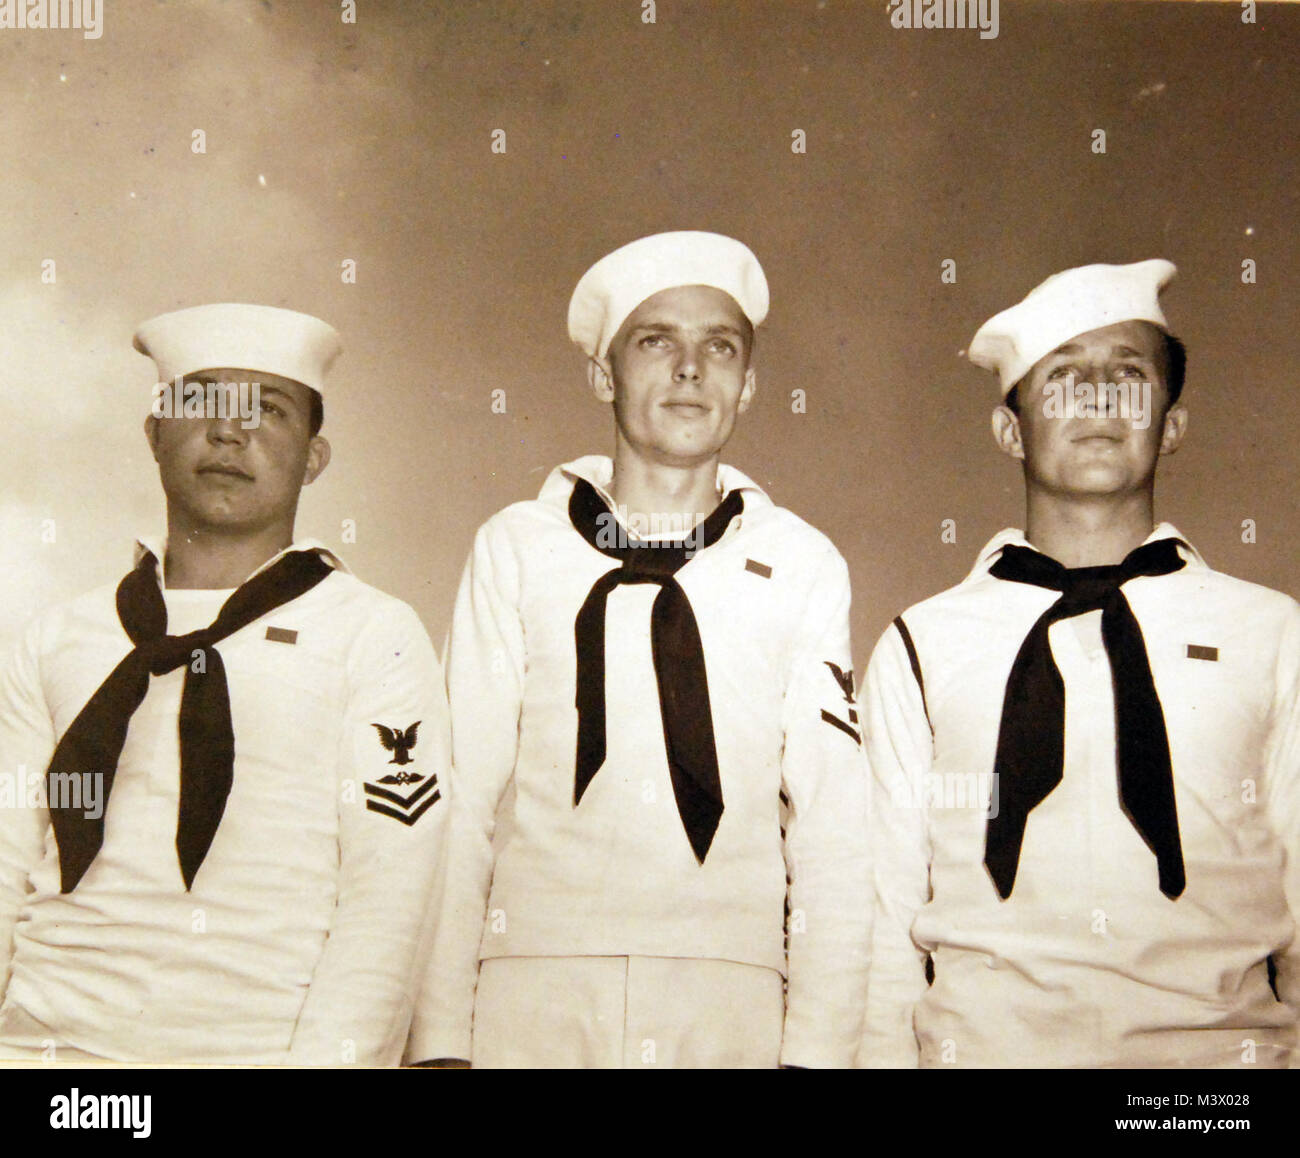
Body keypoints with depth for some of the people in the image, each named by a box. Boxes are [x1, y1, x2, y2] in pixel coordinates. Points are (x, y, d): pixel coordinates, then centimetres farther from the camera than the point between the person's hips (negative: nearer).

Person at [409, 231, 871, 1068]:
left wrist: (819, 1046, -4)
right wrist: (439, 1036, -2)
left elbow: (831, 823, 4)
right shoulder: (516, 548, 7)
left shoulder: (803, 565, 7)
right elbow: (460, 802, 4)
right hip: (530, 998, 0)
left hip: (731, 1000, 0)